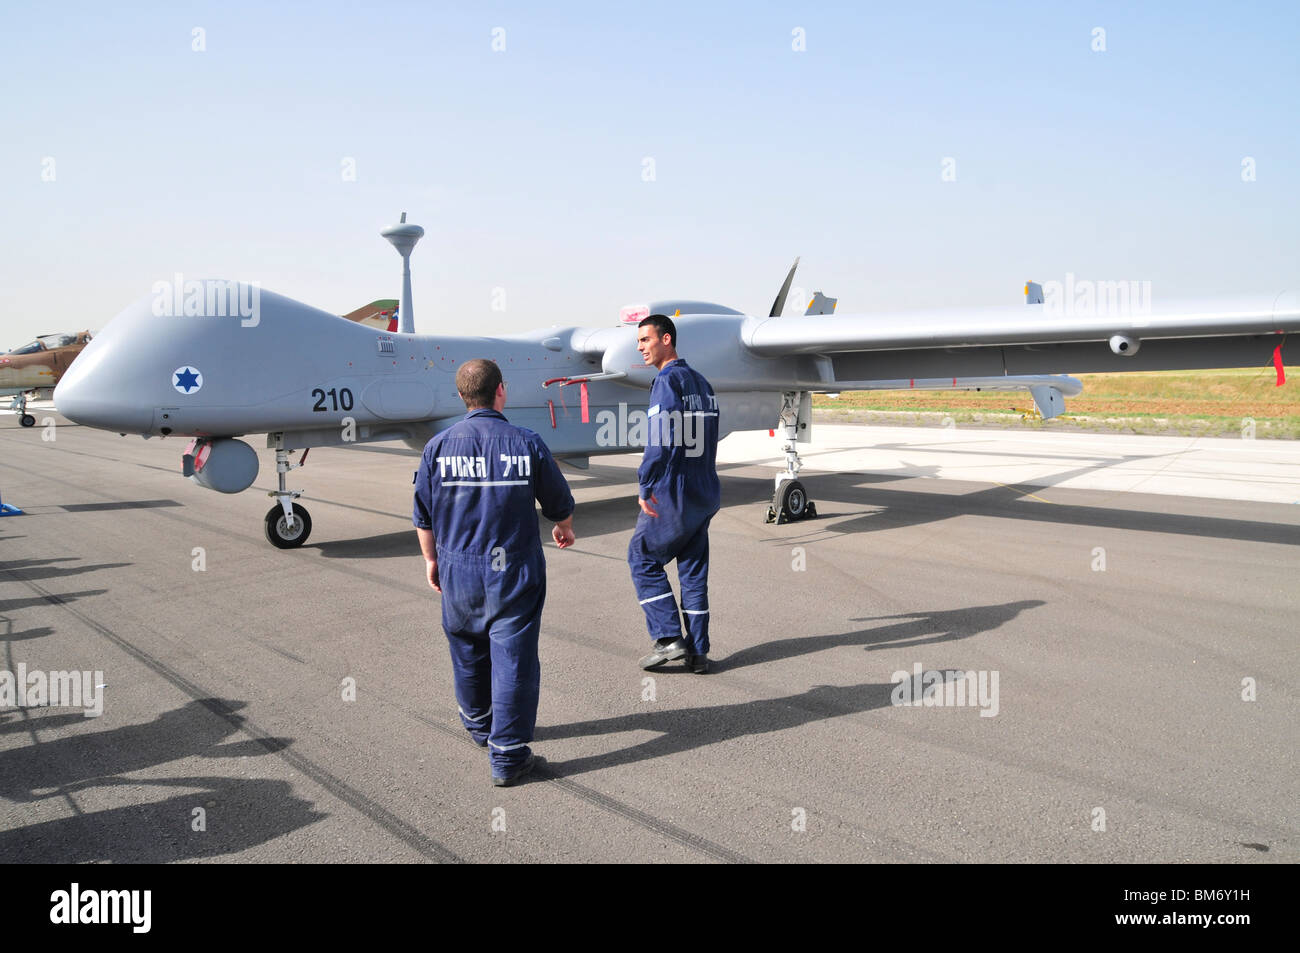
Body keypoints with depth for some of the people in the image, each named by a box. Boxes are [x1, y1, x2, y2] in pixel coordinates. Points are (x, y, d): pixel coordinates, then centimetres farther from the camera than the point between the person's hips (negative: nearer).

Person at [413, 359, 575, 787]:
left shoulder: (438, 446, -5)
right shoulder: (527, 443, -9)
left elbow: (424, 516, 3)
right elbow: (560, 504, 2)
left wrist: (431, 558, 20)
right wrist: (565, 528, 25)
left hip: (458, 569, 3)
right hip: (515, 569, -3)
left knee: (468, 652, 21)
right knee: (513, 658, 3)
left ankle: (478, 725, 43)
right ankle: (508, 755, 7)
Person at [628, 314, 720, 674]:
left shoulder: (668, 381, -13)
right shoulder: (701, 382, 14)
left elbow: (661, 441, -23)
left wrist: (645, 487, -17)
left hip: (672, 494, -8)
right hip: (705, 494, 8)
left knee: (642, 557, 8)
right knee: (694, 570, 12)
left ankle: (669, 638, 3)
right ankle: (697, 652, 15)